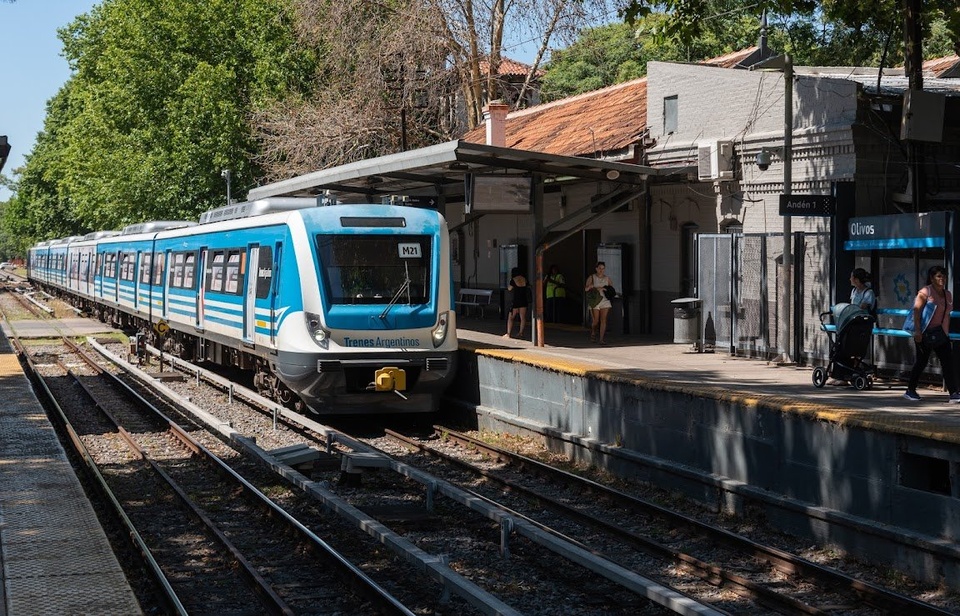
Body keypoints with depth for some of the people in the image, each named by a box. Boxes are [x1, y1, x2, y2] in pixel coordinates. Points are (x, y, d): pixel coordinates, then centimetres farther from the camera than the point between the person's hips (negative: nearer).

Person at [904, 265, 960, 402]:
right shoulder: (925, 292, -7)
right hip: (925, 333, -6)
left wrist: (946, 333, 15)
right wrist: (917, 330, -20)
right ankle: (910, 391, 15)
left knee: (948, 363, -4)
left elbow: (947, 315, 18)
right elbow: (916, 310, -13)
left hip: (941, 334, 6)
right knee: (922, 362, 2)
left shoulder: (948, 294, 13)